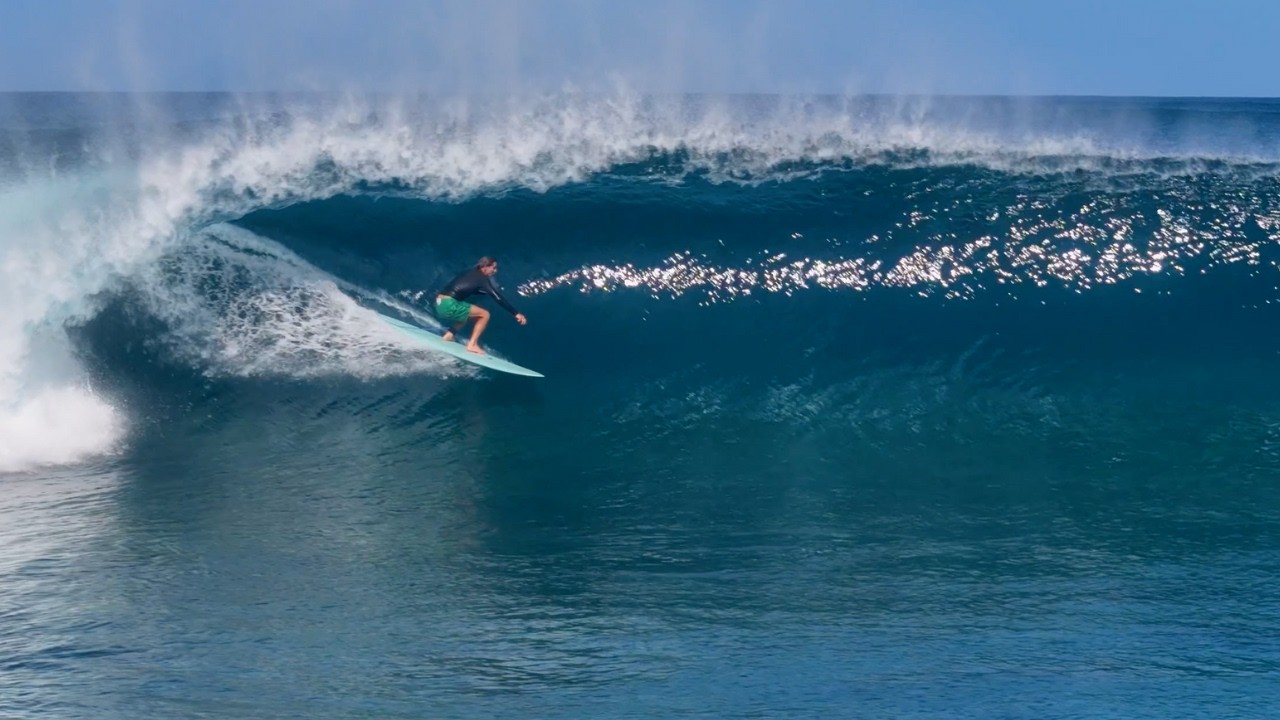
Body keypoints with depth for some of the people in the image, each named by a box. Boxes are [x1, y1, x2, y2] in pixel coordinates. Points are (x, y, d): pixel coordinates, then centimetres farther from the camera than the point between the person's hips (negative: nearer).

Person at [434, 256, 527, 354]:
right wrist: (516, 313, -7)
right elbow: (498, 298, -7)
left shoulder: (472, 274, 19)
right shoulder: (481, 278, -5)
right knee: (484, 315, -4)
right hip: (449, 304, -9)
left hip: (440, 303, 9)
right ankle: (472, 344, -7)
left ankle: (449, 334, 24)